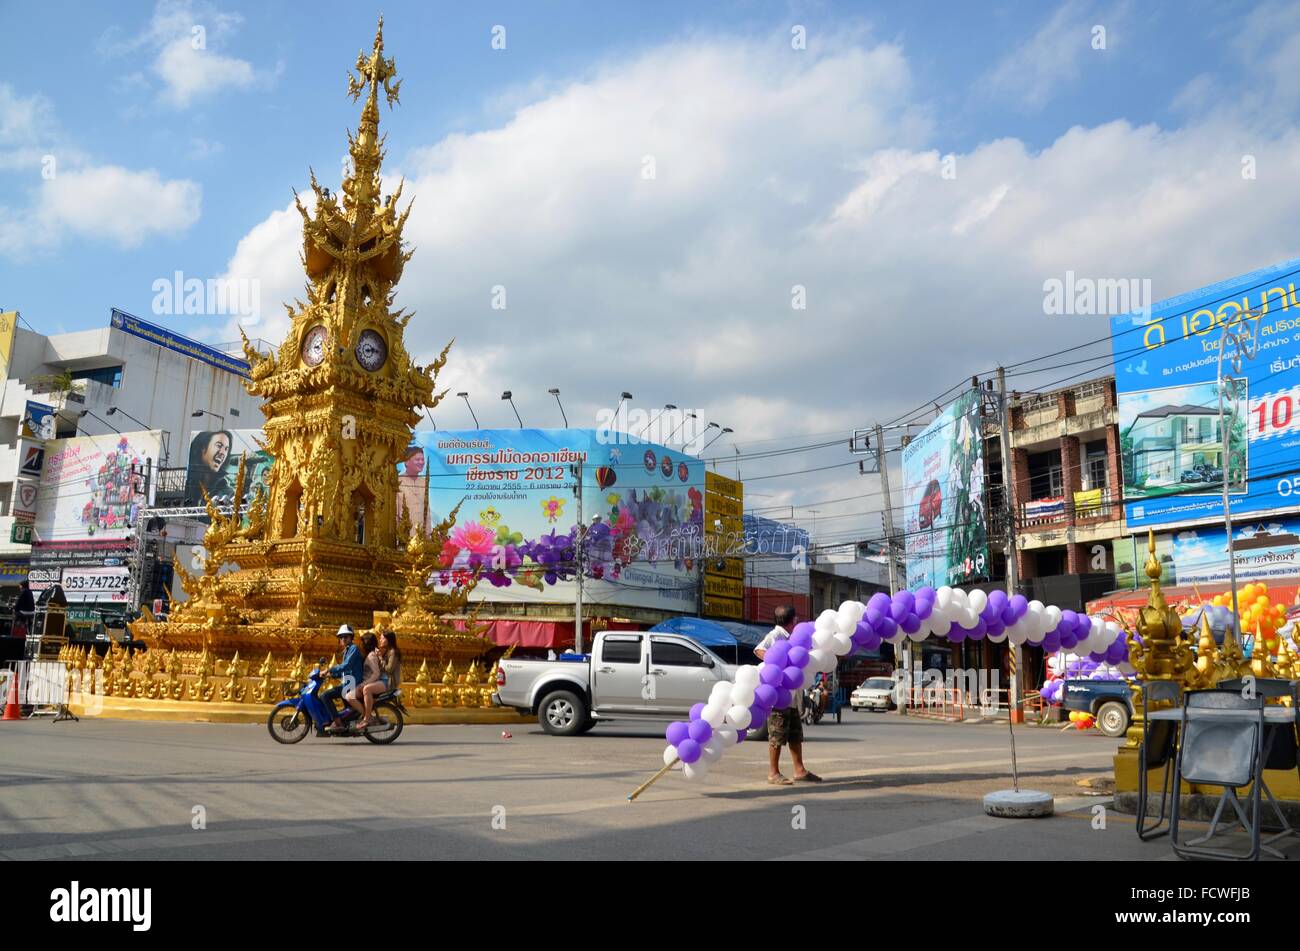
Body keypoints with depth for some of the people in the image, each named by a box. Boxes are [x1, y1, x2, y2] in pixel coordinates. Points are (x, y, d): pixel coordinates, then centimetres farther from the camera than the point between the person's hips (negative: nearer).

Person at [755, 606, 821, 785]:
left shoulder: (791, 638, 18)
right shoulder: (775, 635, -11)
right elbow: (759, 650, -28)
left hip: (793, 694, 9)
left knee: (796, 734, 14)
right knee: (778, 734, -4)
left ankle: (799, 770, 22)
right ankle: (773, 773, 3)